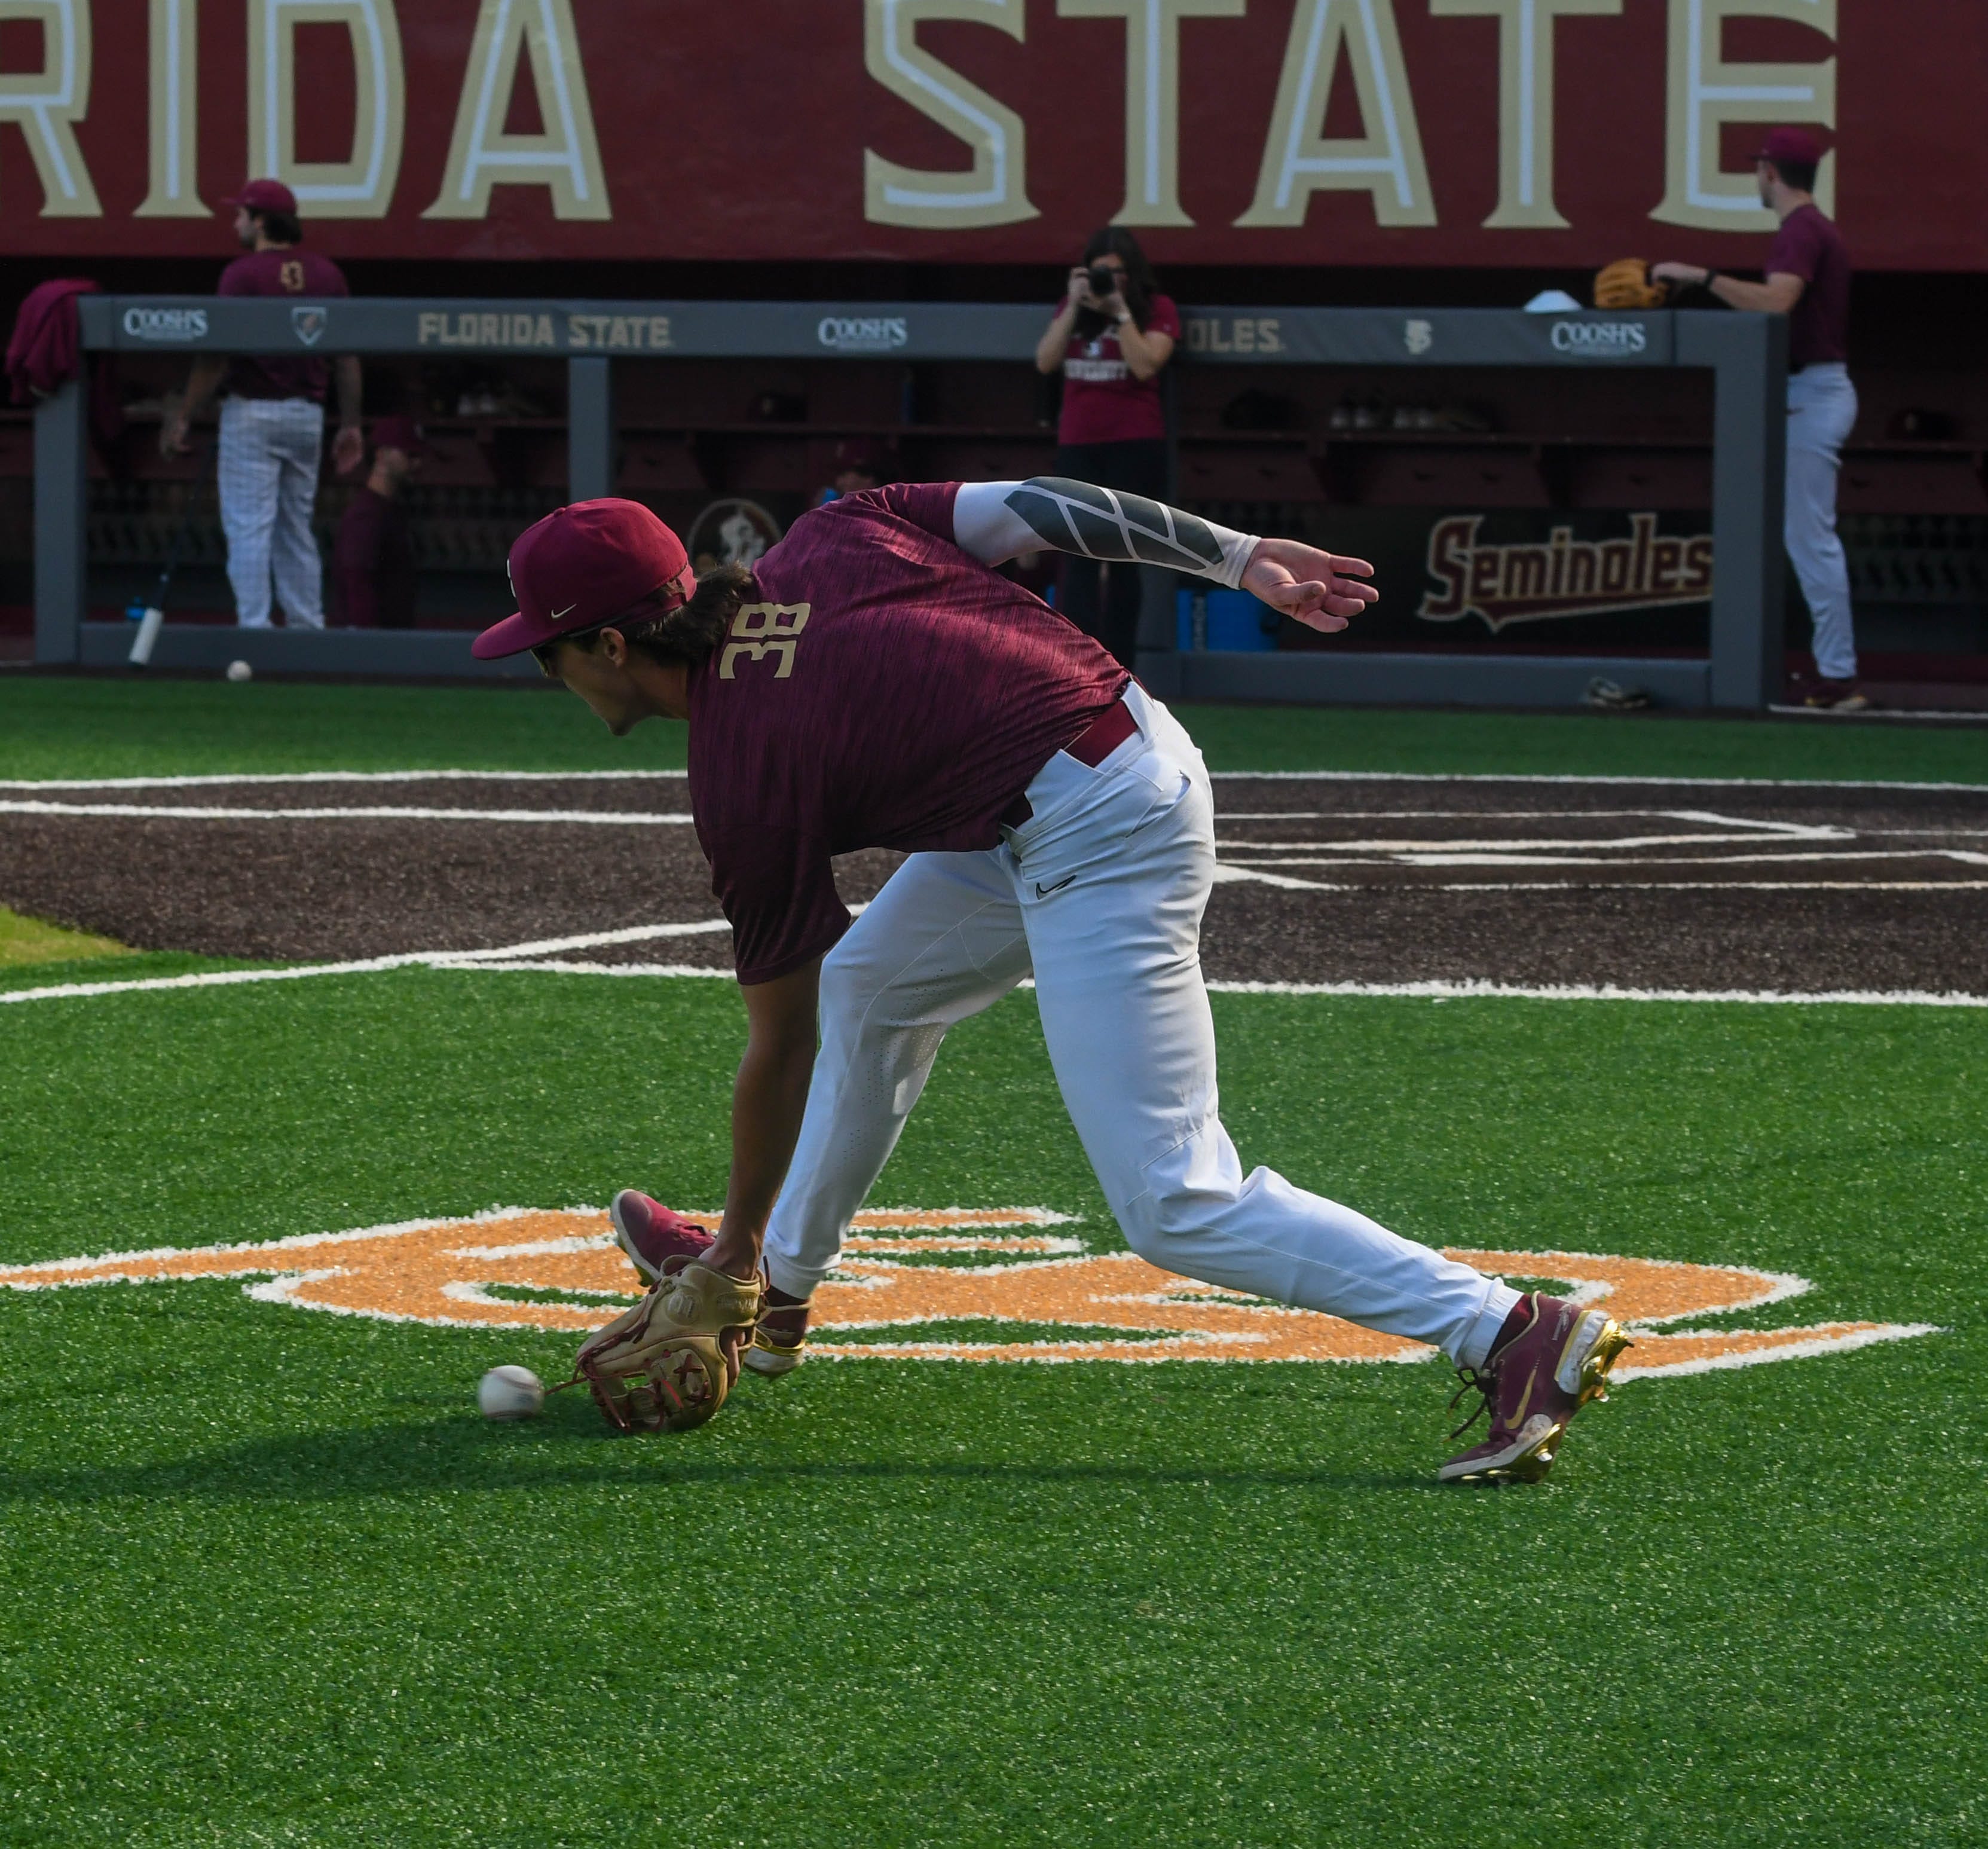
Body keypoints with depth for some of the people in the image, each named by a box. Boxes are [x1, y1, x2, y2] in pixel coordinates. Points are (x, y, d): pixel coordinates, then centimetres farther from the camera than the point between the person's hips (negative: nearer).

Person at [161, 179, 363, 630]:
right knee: (297, 529, 14)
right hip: (308, 415, 6)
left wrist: (183, 418, -8)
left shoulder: (243, 274, -10)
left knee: (248, 526, -3)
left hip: (253, 412, -6)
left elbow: (217, 357, -13)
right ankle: (308, 629, 14)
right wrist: (350, 425, 10)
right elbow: (348, 356, 5)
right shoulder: (327, 274, 6)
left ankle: (254, 628, -8)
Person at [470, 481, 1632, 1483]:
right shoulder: (822, 548, 8)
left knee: (1177, 1210, -10)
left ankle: (1515, 1341, -17)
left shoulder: (741, 782, -9)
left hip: (1094, 855, -10)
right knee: (866, 984, 26)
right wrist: (1239, 559, 9)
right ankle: (776, 1288, 42)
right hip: (1138, 741, 10)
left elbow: (779, 1048, -2)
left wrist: (736, 1247, 10)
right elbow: (1038, 508, 5)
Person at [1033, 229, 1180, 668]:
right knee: (1079, 557, -5)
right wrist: (1075, 305, -8)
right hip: (1077, 445, 3)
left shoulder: (1157, 309, -1)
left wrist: (1119, 311, -16)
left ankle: (1118, 674, 6)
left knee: (1122, 558, 1)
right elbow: (1046, 361, 0)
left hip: (1134, 446, -3)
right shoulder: (1073, 307, 12)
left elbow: (1145, 365, -15)